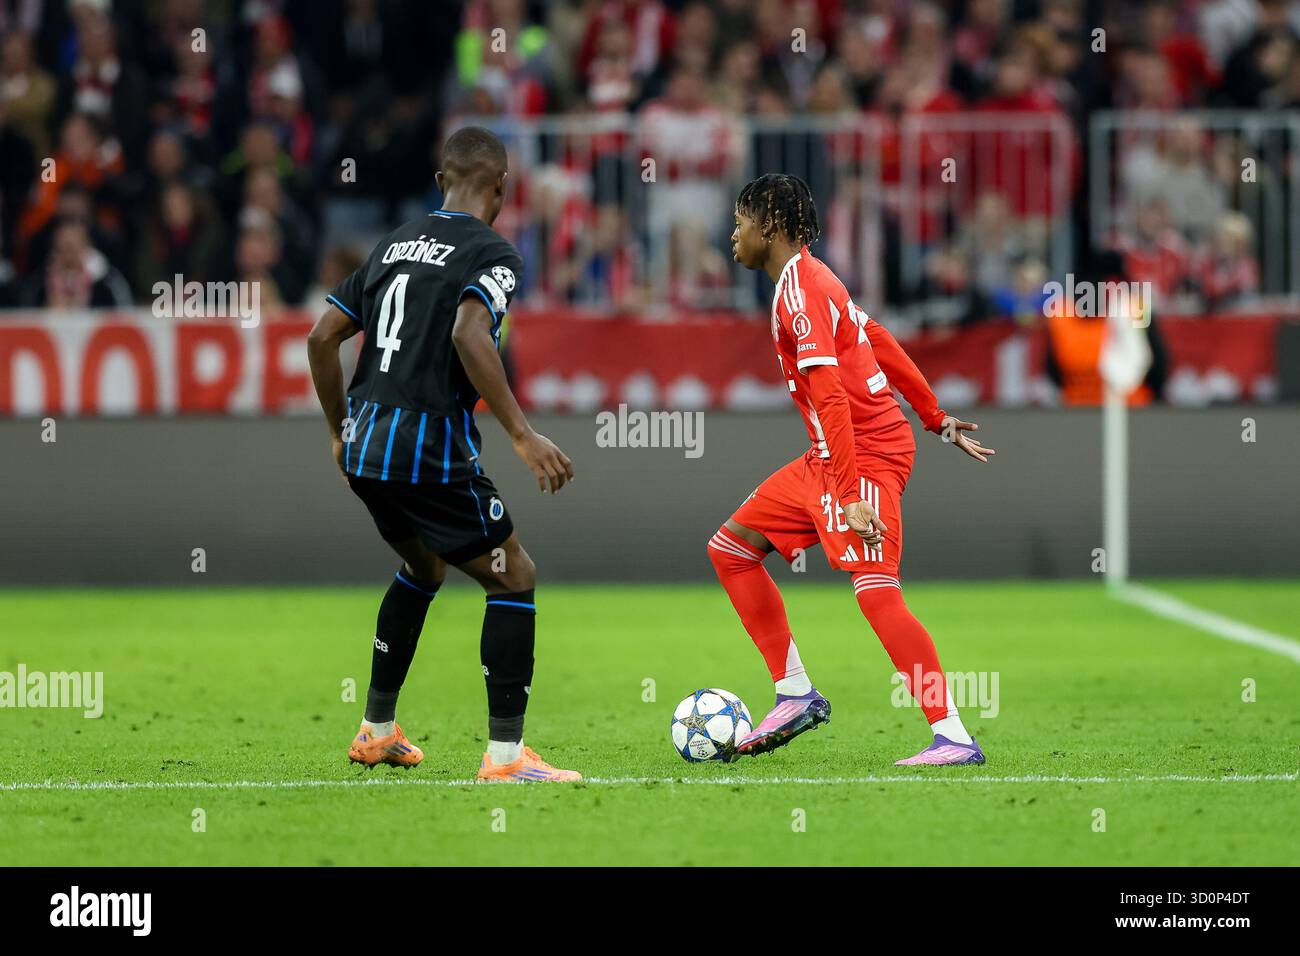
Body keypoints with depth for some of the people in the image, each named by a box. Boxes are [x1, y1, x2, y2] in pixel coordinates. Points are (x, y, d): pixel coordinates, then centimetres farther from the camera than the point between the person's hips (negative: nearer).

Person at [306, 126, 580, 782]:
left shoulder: (396, 243, 16)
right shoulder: (491, 253, -6)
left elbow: (322, 338, 15)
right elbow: (469, 334, -24)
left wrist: (340, 433, 25)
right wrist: (522, 435, -24)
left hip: (365, 448, 8)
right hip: (430, 453, -8)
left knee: (423, 568, 29)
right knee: (514, 577, 2)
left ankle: (376, 730, 32)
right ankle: (504, 753, -5)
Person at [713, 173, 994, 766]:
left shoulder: (799, 292, -16)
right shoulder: (811, 279, 15)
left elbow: (831, 397, -24)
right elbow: (881, 344, 22)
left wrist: (851, 494, -29)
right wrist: (940, 422, 27)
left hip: (866, 452, -11)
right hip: (826, 461, 11)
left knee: (876, 592, -19)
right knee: (730, 550, 12)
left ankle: (953, 737, -20)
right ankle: (796, 694, 14)